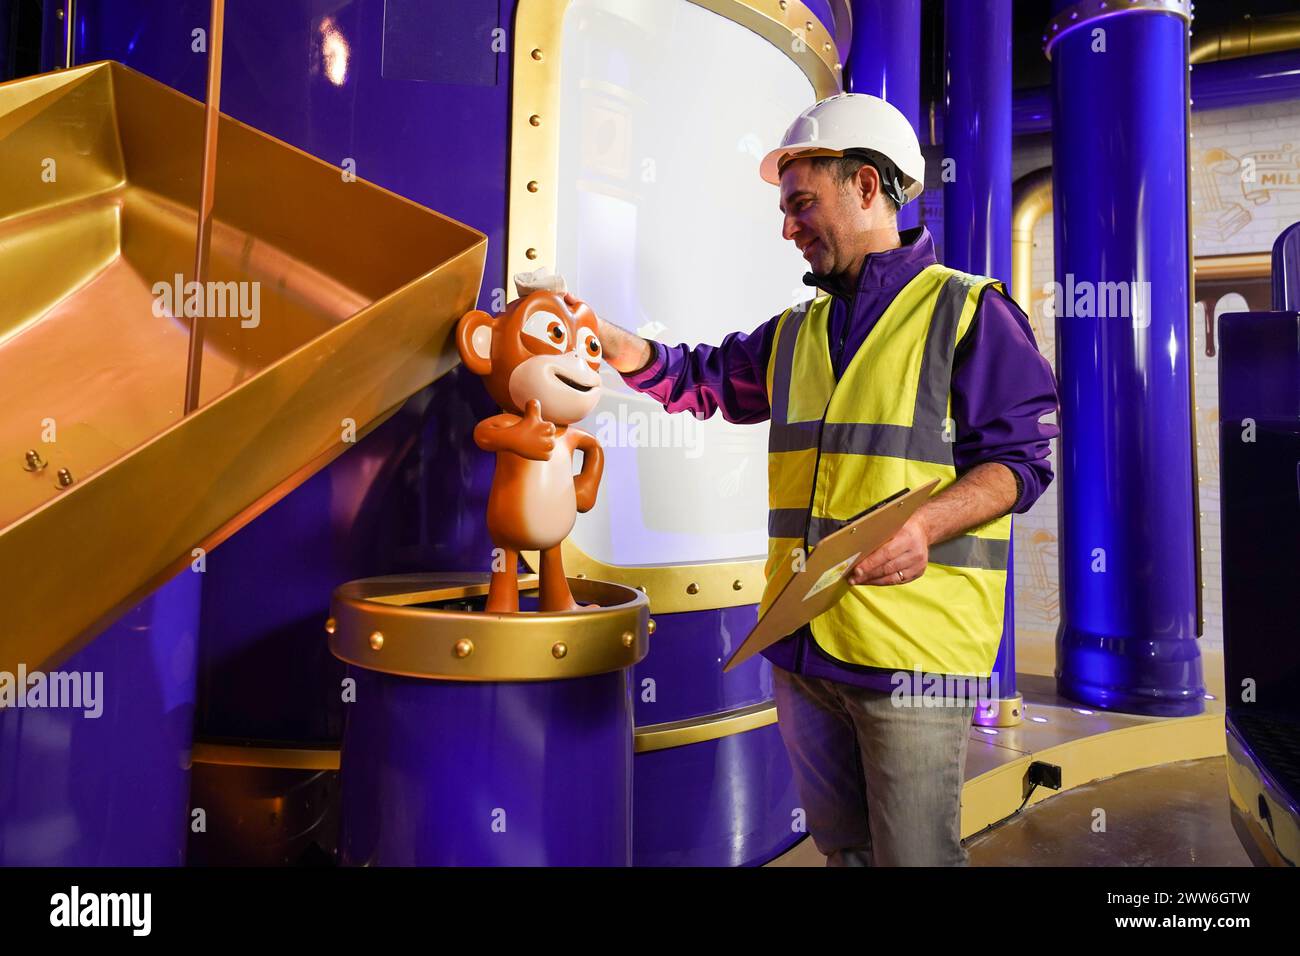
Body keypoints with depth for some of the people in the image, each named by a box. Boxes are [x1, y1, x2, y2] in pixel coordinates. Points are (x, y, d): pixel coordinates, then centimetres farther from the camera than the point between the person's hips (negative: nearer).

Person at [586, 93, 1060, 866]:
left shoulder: (966, 310, -3)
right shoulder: (795, 334, 16)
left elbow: (1022, 455, -7)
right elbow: (700, 380, 24)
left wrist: (925, 525, -24)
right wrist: (600, 334, 12)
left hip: (912, 651, -6)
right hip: (800, 645, 6)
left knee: (914, 854, 4)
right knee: (842, 849, 20)